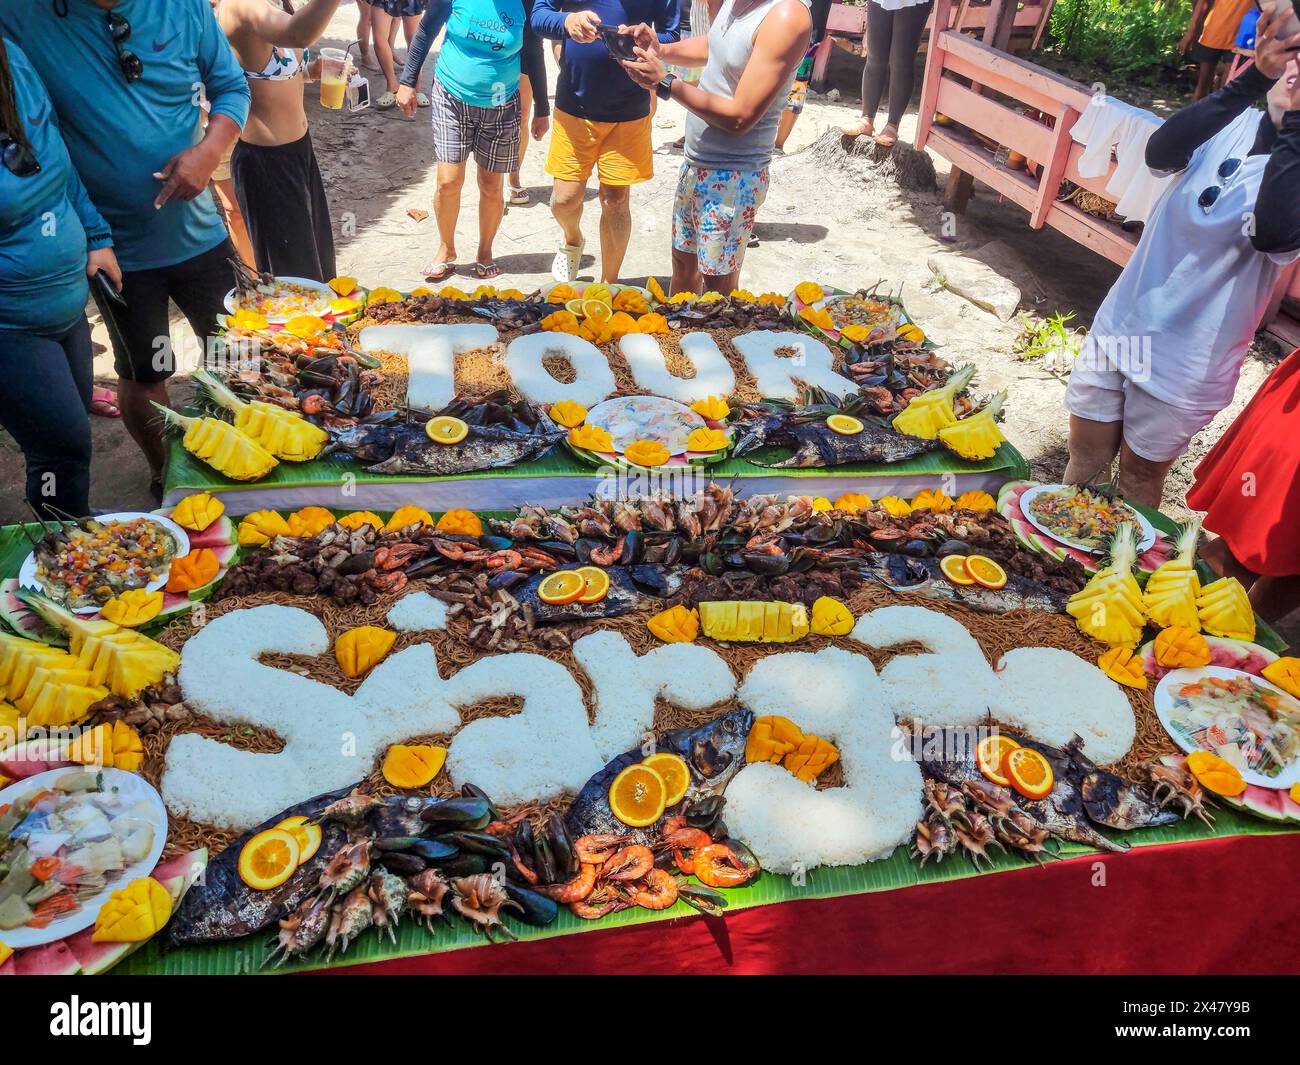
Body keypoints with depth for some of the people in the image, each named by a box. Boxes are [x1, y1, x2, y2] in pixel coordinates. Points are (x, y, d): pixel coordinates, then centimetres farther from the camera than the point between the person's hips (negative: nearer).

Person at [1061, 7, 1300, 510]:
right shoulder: (1232, 124, -2)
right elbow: (1158, 153, -22)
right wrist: (1253, 78, -29)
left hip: (1187, 363, -3)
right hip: (1119, 326, 3)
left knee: (1140, 476, 13)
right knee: (1085, 454, 15)